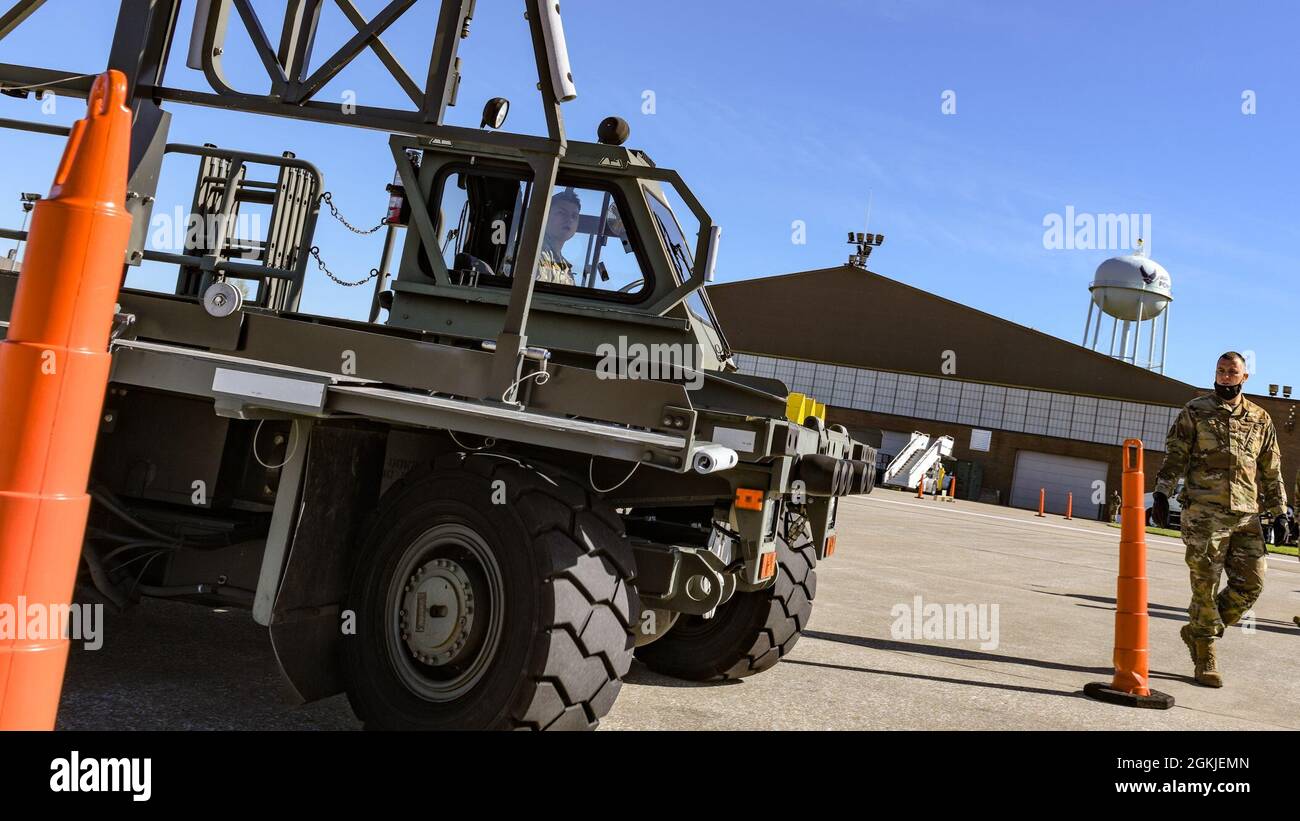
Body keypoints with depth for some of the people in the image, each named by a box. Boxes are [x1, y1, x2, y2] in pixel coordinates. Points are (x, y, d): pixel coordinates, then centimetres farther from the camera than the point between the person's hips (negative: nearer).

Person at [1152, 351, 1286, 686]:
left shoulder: (1260, 419, 14)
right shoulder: (1195, 411, 4)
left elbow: (1271, 470, 18)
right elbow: (1174, 455, 2)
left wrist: (1279, 511, 15)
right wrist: (1161, 493, -6)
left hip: (1246, 515, 4)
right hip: (1204, 512, -4)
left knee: (1251, 583, 0)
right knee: (1206, 584, -2)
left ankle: (1197, 630, 19)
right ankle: (1205, 656, 9)